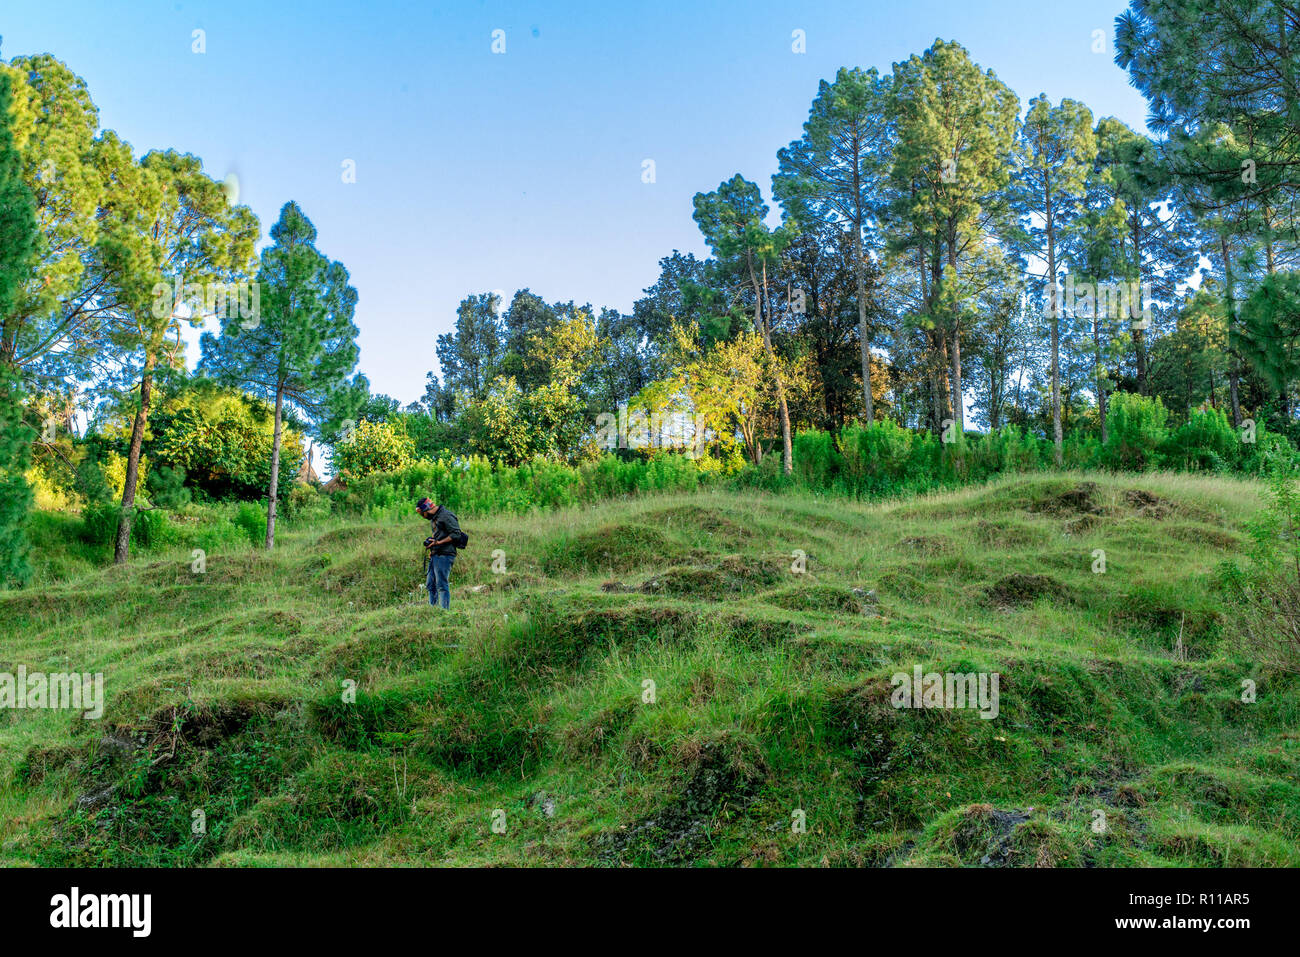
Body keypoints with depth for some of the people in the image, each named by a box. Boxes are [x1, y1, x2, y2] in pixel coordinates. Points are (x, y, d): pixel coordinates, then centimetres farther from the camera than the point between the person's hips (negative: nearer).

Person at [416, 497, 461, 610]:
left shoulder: (446, 516, -12)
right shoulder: (434, 517, 18)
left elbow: (456, 534, -18)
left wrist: (438, 543, -18)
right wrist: (431, 541, 9)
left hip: (443, 555, -10)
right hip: (435, 556, 10)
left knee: (442, 585, -11)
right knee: (430, 585, 11)